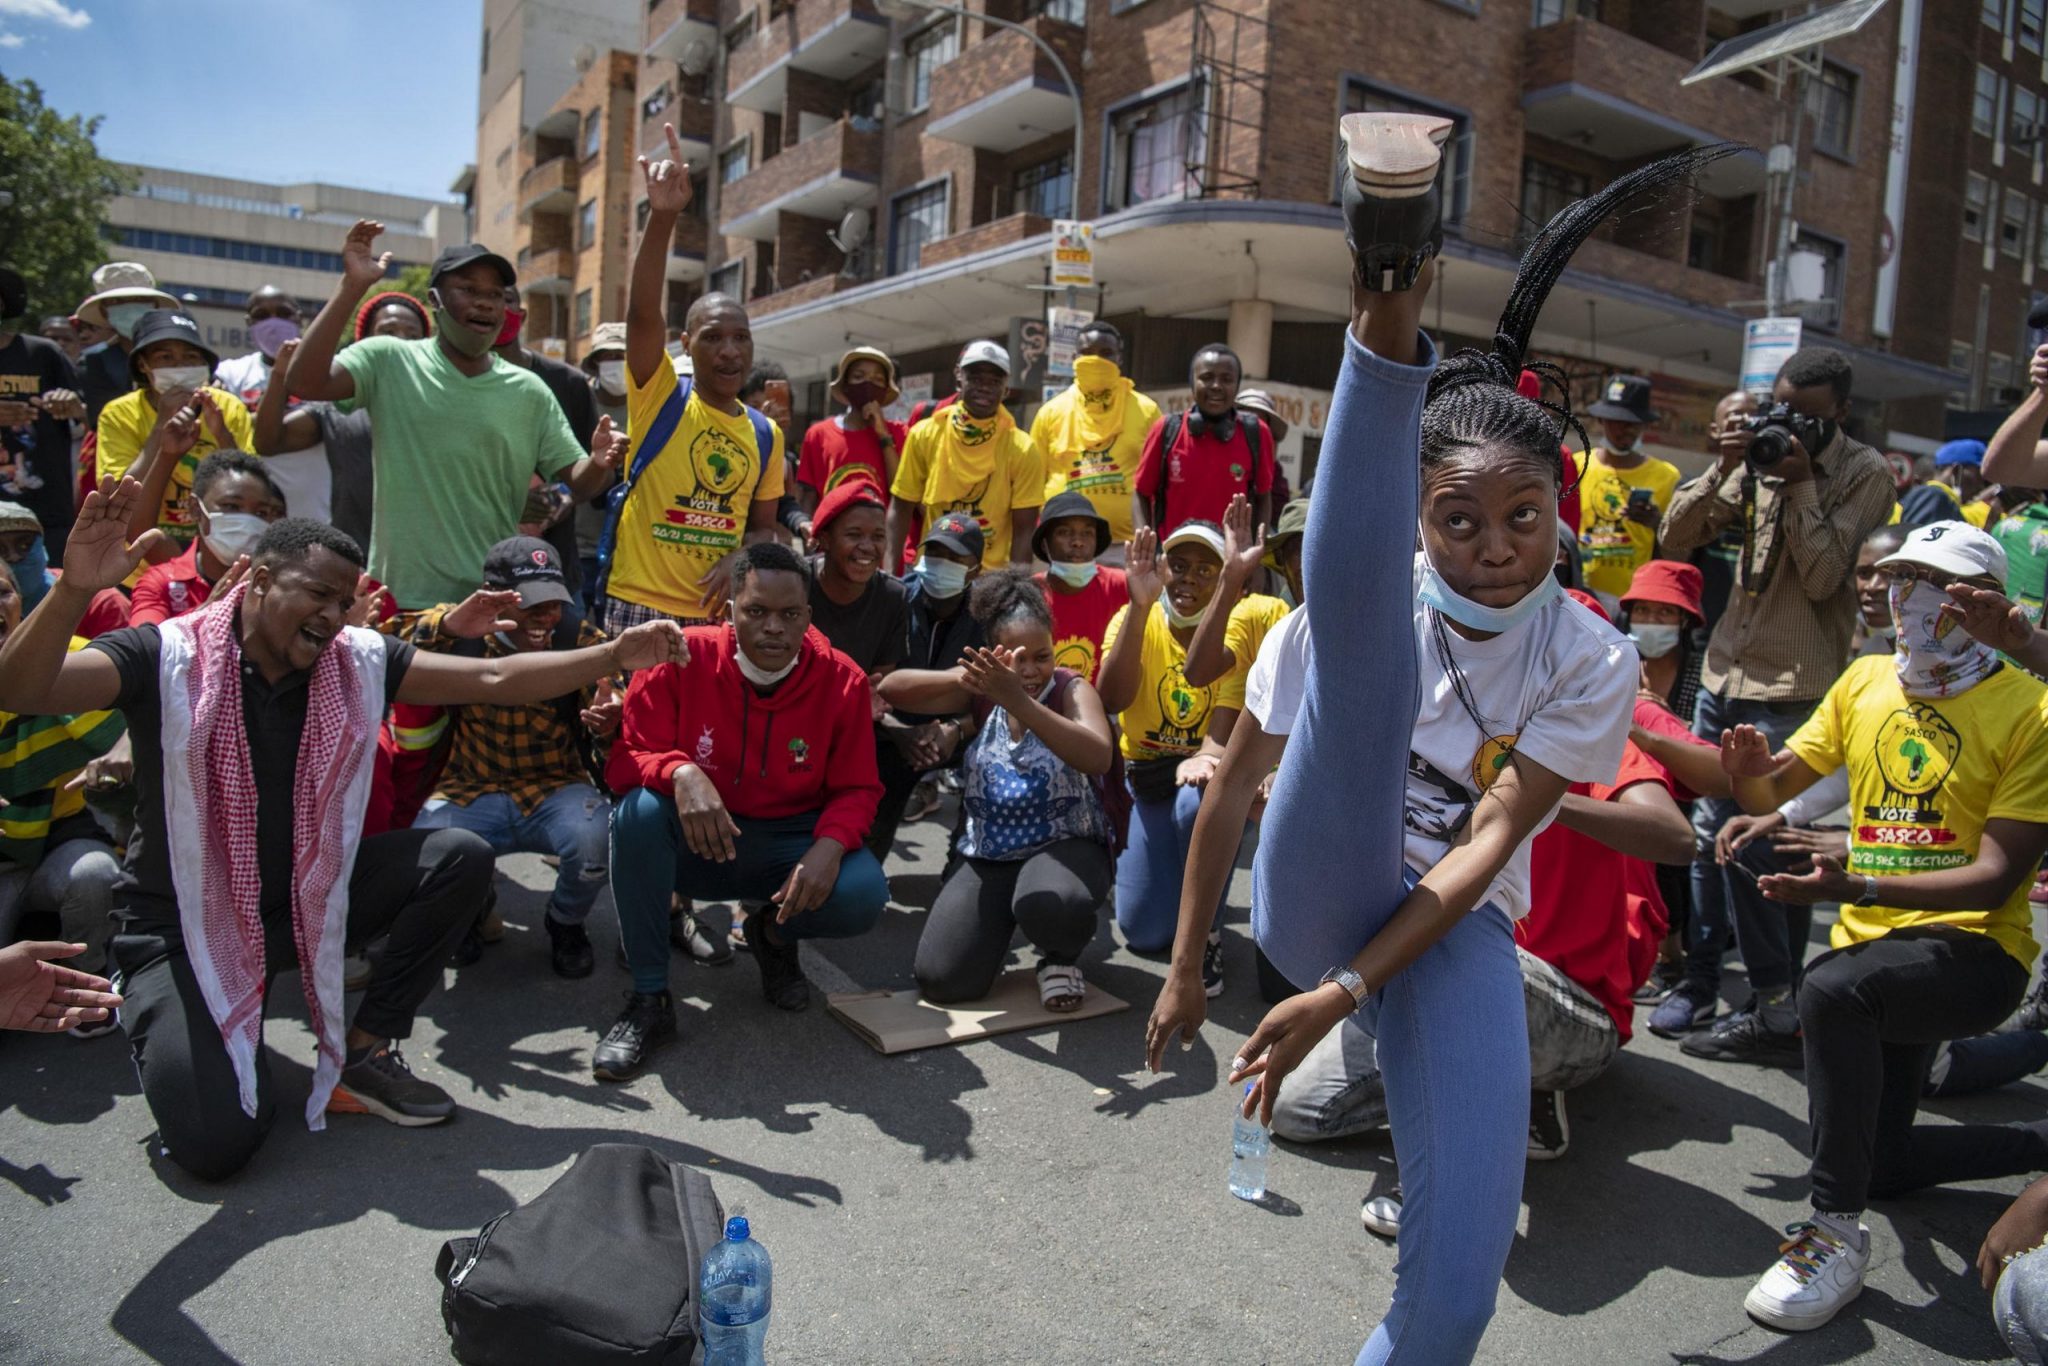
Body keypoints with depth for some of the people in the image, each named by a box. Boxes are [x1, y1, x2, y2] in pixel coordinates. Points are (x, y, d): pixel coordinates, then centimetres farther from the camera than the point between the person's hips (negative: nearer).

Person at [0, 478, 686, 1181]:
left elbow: (495, 680, -8)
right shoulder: (168, 656, -17)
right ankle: (170, 1025, 18)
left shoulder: (359, 660, -5)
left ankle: (364, 1051, -1)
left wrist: (615, 655, -19)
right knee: (217, 1142, -19)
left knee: (459, 857, -16)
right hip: (182, 925, -4)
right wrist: (76, 588, -49)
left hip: (306, 894, 5)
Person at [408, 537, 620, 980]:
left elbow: (609, 721, -9)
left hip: (557, 790, 0)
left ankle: (565, 924, 6)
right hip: (471, 791, 0)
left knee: (595, 840, -32)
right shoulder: (461, 633, -8)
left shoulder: (580, 639, -7)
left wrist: (606, 723, -35)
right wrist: (447, 623, -45)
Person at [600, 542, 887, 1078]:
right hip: (692, 844, 0)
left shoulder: (842, 681, -10)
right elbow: (628, 757, -13)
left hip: (788, 842, 1)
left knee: (864, 895, -28)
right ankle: (648, 1000, -17)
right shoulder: (683, 657, -13)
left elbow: (856, 788, -3)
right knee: (640, 810, -33)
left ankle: (773, 935, 12)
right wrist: (680, 773, -37)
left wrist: (830, 845, -26)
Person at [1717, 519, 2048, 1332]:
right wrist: (1749, 771, -20)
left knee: (1829, 988, -38)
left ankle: (1837, 1233, -23)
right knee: (1879, 1163, 12)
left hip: (1975, 950, -6)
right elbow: (1772, 788, 4)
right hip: (1877, 946, 7)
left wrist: (1857, 887, -32)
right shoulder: (1865, 682, 5)